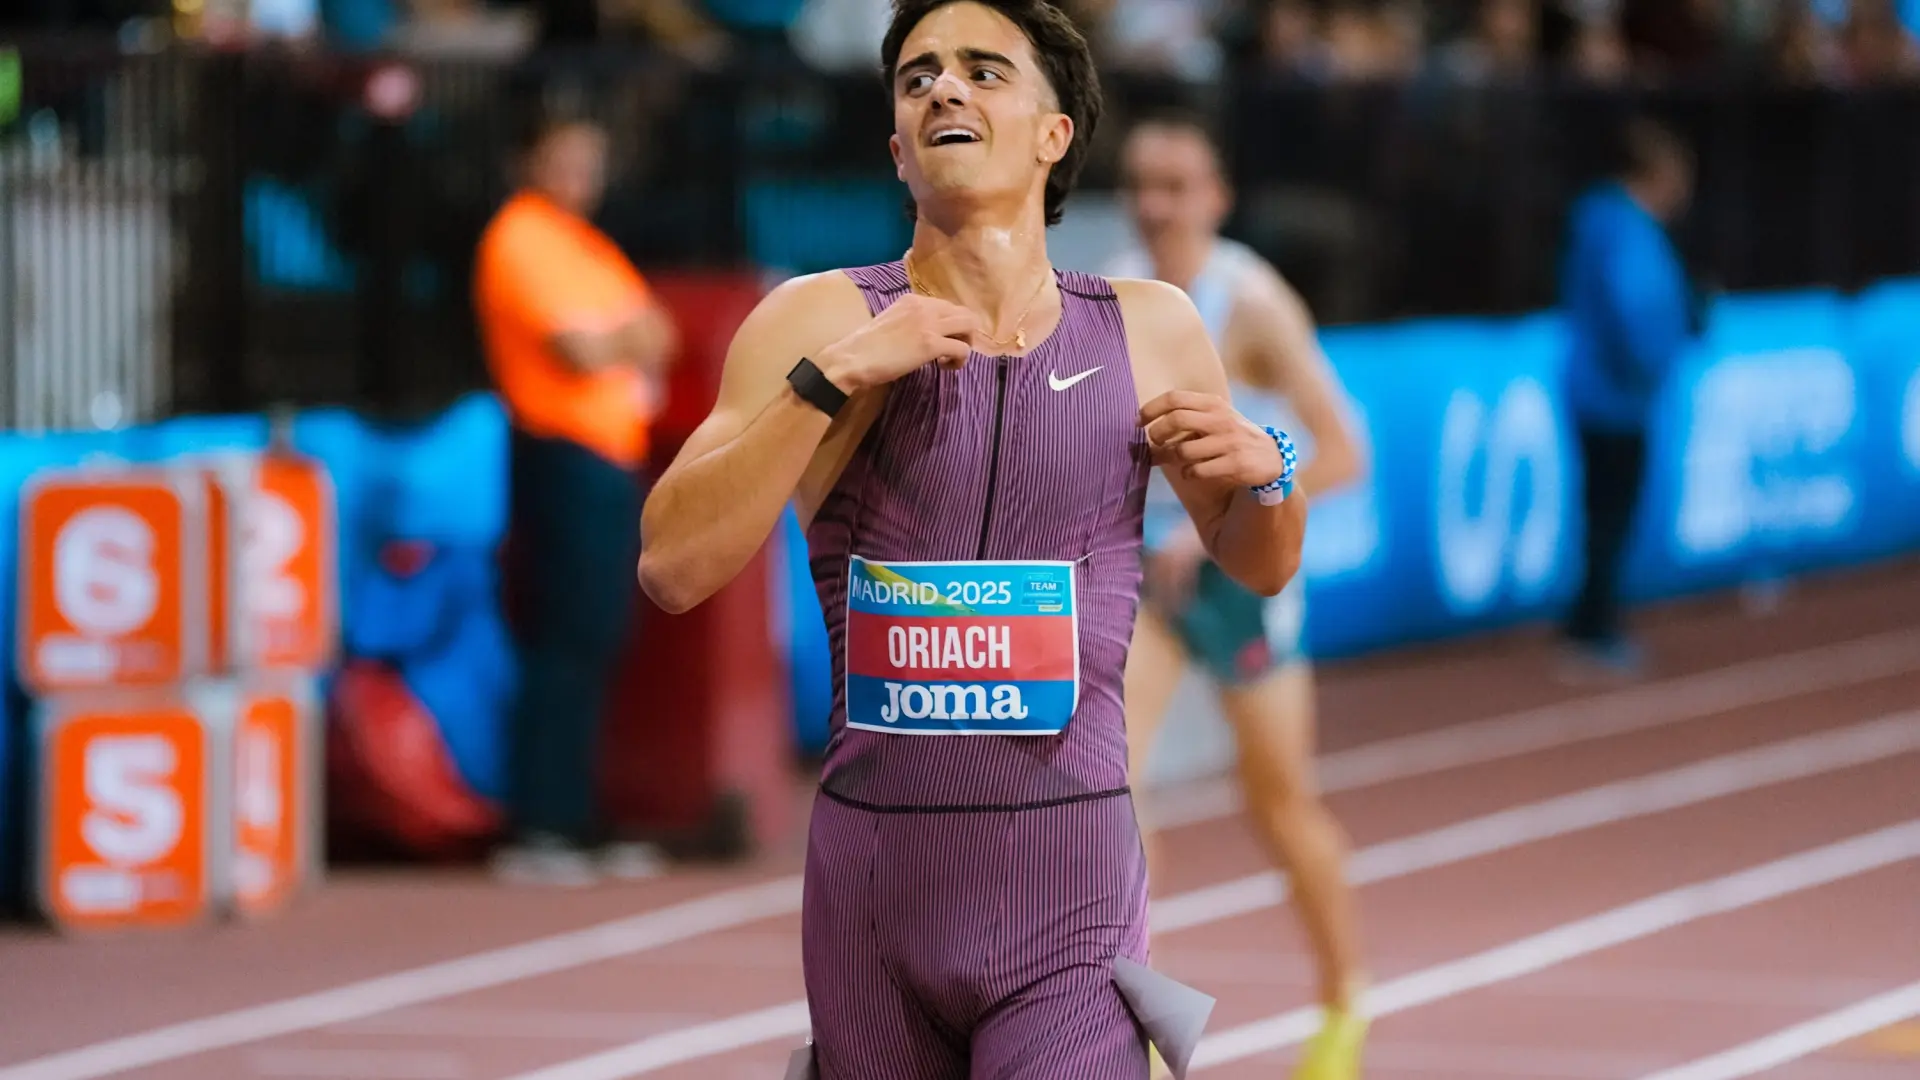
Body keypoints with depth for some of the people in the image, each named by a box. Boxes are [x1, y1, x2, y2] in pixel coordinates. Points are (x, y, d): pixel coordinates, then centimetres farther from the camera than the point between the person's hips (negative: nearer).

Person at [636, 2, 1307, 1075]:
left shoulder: (1149, 331, 5)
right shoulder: (820, 320, -1)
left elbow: (1261, 564, 19)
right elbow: (674, 568, -11)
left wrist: (1262, 471, -4)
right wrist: (831, 377, -19)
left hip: (1070, 881, 0)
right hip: (872, 864, 0)